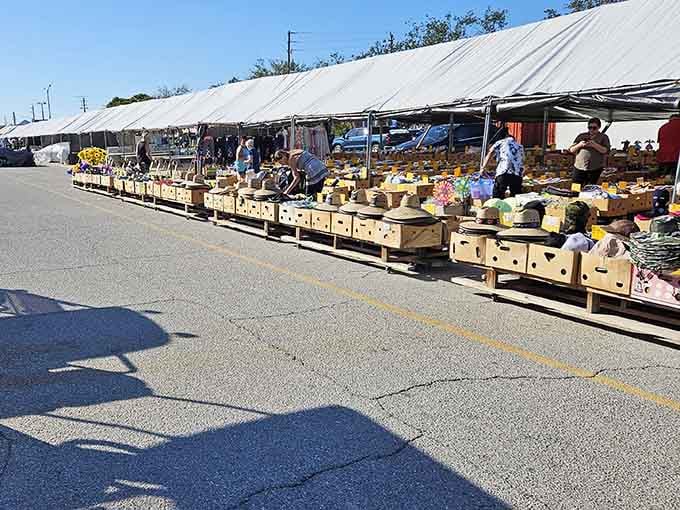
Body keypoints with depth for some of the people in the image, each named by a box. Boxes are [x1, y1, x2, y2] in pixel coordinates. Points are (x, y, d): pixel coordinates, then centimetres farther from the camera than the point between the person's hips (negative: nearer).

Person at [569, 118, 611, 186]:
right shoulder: (581, 136, 15)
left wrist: (594, 145, -16)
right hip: (579, 168, 2)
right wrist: (579, 145, -8)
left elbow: (606, 151, -5)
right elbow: (571, 150, 11)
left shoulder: (603, 137, 8)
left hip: (594, 170, -2)